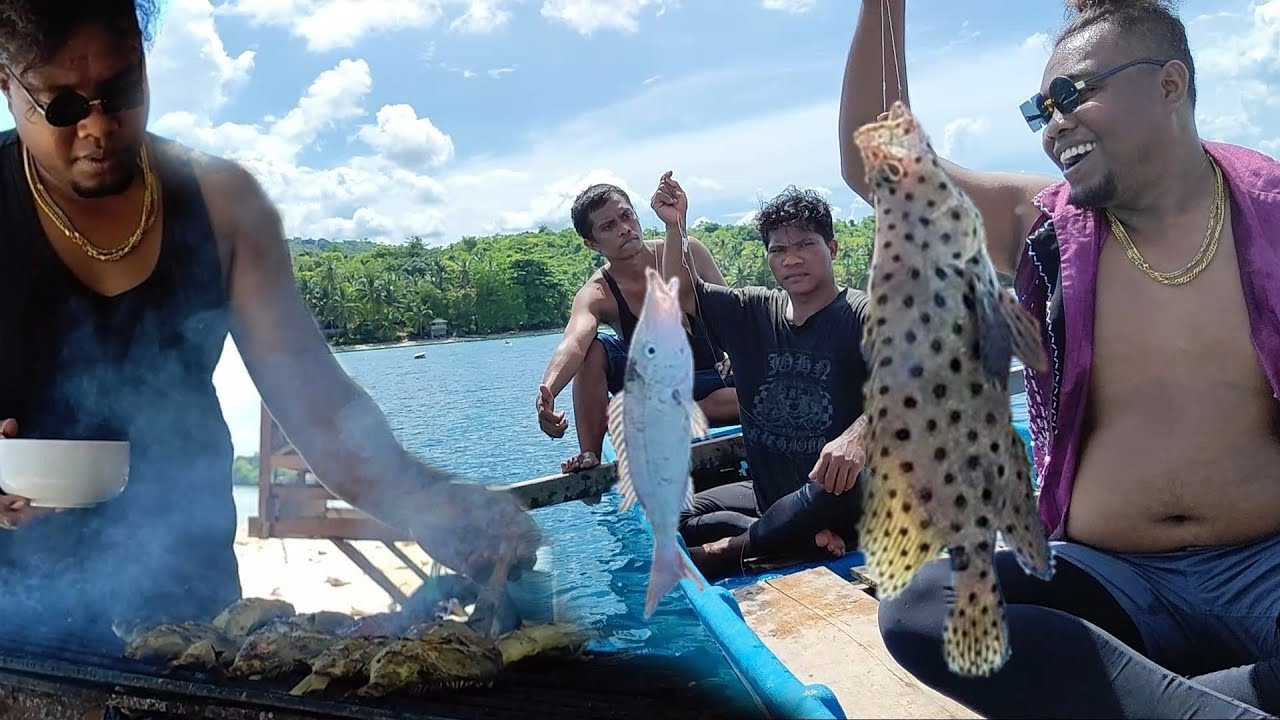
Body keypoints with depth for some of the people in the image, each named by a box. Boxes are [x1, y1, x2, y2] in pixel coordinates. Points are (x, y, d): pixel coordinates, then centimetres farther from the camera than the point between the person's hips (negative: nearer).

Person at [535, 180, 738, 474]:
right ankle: (589, 456, -20)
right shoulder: (597, 295, -16)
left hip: (709, 381, 1)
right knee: (594, 348, -27)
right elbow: (573, 343, -38)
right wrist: (547, 392, -58)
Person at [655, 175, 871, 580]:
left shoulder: (863, 315, -12)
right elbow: (683, 293, 9)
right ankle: (807, 537, -17)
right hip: (769, 492, 6)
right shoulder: (754, 312, 8)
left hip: (838, 491, -5)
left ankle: (729, 549, -18)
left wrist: (858, 434, -48)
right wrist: (675, 227, -9)